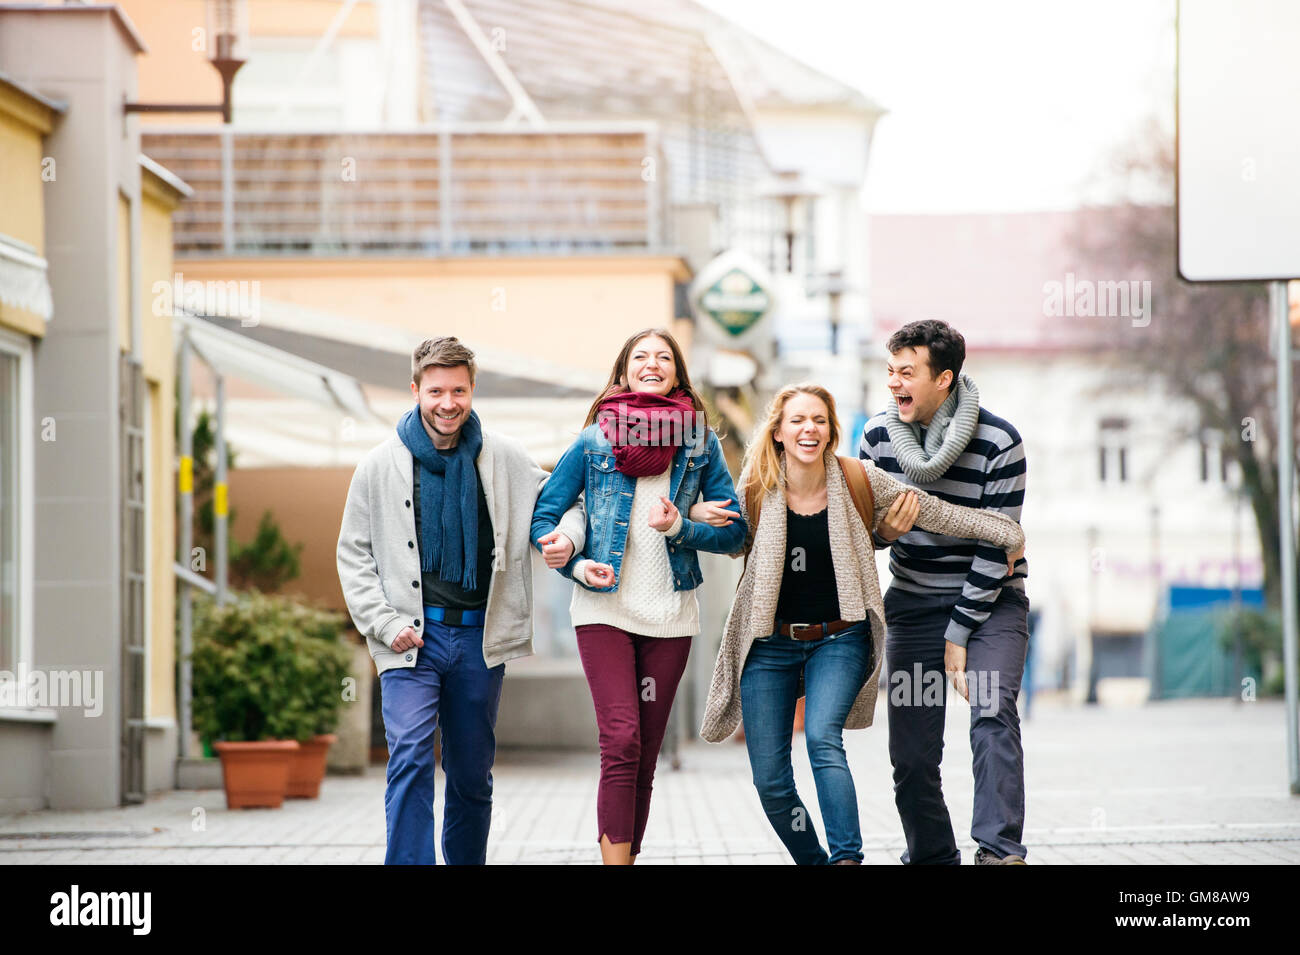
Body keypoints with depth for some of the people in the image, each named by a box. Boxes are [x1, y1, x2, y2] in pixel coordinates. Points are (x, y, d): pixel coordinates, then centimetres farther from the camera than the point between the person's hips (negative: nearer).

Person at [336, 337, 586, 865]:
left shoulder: (505, 459, 2)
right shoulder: (381, 466, 0)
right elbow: (354, 555, 5)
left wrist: (567, 535, -9)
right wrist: (385, 624, -7)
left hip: (480, 638, 2)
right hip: (412, 639, -2)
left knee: (472, 772, 11)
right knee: (410, 758, -18)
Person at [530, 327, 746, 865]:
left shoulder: (701, 442, 7)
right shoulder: (594, 441, 4)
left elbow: (735, 532, 6)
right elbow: (543, 516, 8)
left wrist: (680, 528, -11)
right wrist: (577, 565, -9)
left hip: (670, 616, 2)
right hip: (605, 609, -2)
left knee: (645, 755, 5)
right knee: (621, 743, -16)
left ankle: (628, 856, 12)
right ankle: (615, 860, -18)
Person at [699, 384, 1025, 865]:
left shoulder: (857, 482, -7)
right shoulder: (757, 491, -5)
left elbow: (937, 513, 2)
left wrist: (1007, 534, 6)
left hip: (838, 640, -2)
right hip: (769, 644, 2)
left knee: (823, 739, -28)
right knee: (770, 780, -2)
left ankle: (846, 858, -27)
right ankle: (813, 862, 19)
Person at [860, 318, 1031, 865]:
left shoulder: (998, 443, -15)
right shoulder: (878, 435, -4)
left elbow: (997, 544, -14)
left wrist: (960, 634, -15)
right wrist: (881, 530, -18)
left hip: (989, 599, -3)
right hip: (914, 602, 3)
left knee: (993, 714, -25)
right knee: (912, 754, -1)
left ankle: (1000, 851, -28)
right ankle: (931, 857, 15)